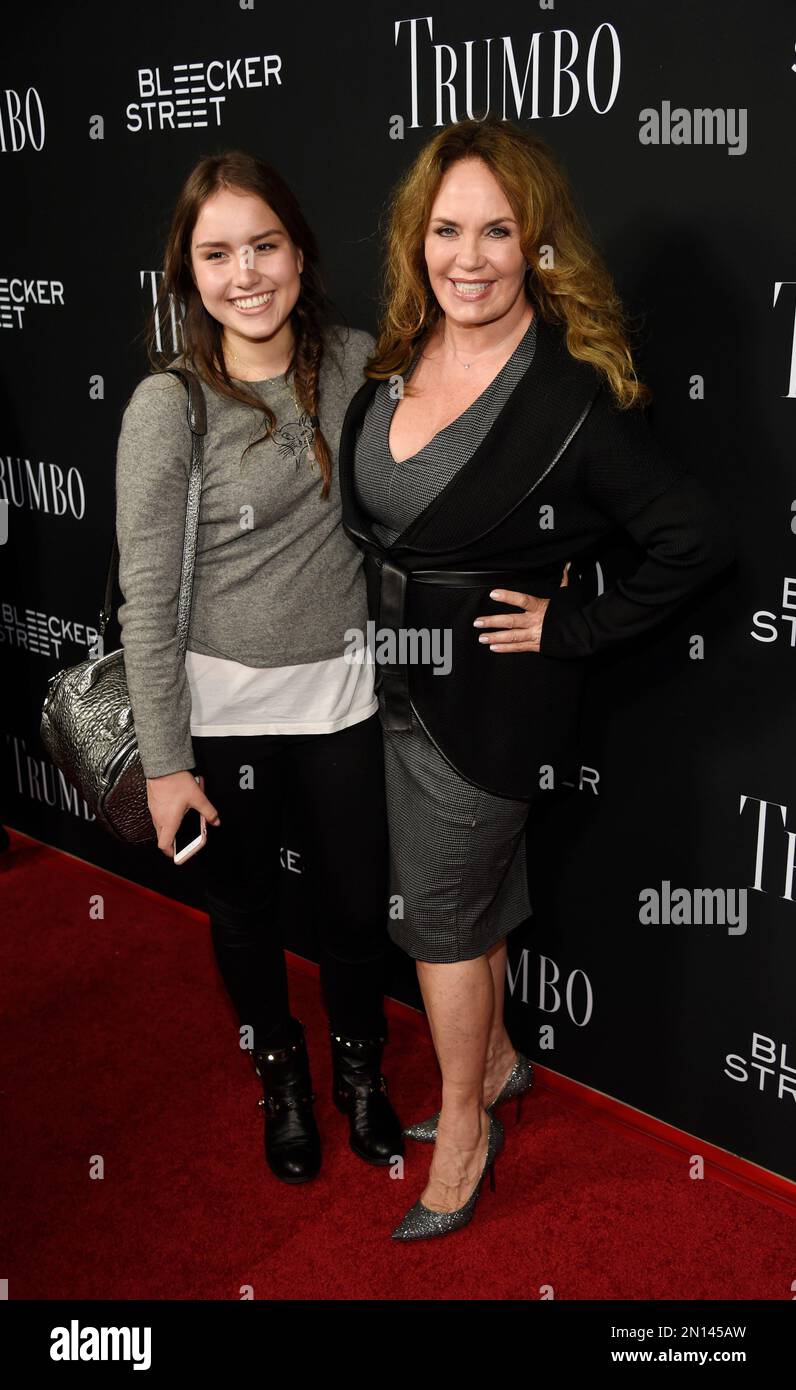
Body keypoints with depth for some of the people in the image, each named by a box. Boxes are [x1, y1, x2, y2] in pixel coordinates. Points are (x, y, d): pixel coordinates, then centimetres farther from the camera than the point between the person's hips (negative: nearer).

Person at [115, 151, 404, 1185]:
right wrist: (164, 761, -11)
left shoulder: (357, 361, -6)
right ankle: (282, 1076, 47)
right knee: (245, 910, 18)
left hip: (343, 692, 3)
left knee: (359, 906, 16)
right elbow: (147, 601, -13)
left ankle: (360, 1070, 47)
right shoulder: (167, 409, -16)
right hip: (224, 709, -2)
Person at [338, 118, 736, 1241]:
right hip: (402, 675, 7)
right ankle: (498, 1060, 44)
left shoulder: (572, 398, -21)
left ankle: (465, 1127, 29)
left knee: (442, 907, 6)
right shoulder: (394, 359, -1)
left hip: (494, 696, -7)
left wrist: (576, 629, -16)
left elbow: (700, 539, -18)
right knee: (472, 884, 21)